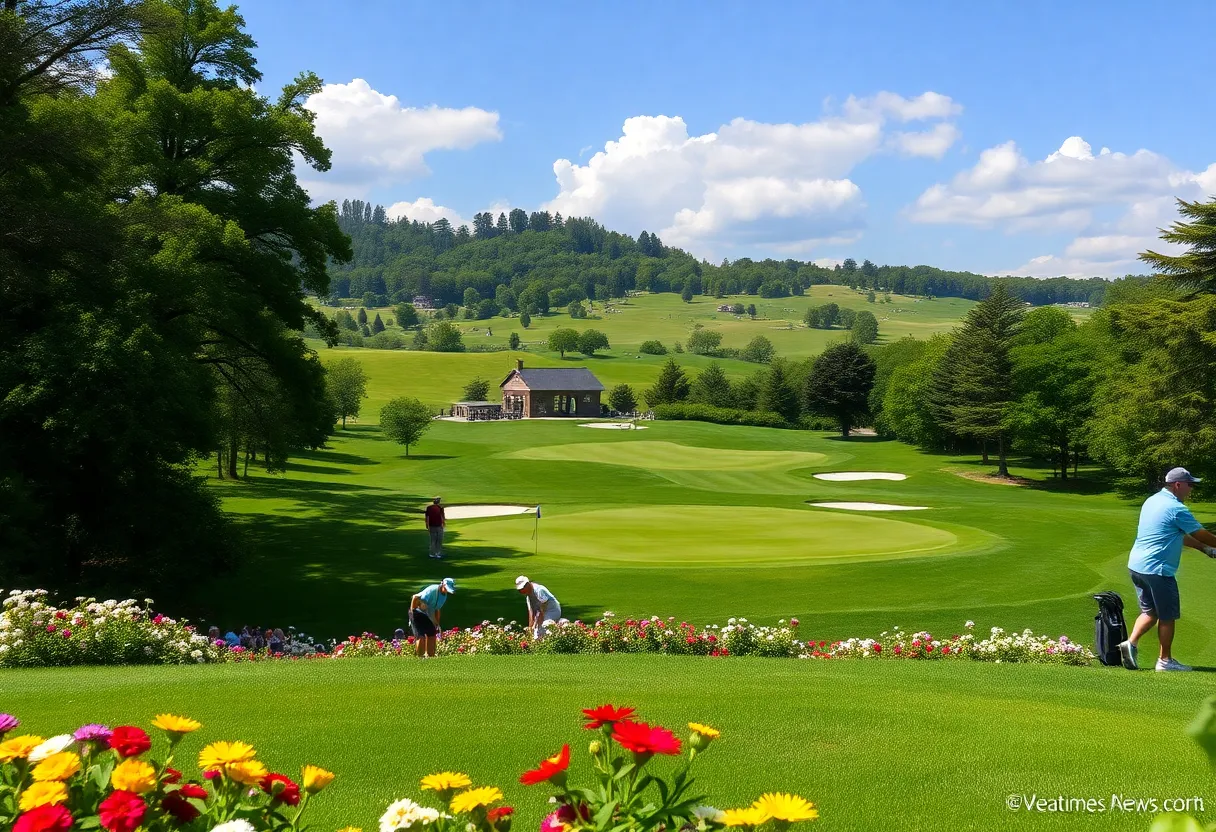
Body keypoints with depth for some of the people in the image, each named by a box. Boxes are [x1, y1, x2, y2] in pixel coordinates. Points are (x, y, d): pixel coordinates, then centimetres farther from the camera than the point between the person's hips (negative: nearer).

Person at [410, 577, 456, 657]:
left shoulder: (444, 595, 3)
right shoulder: (432, 590, -25)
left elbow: (437, 609, 15)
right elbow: (415, 598, -29)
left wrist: (437, 624, 15)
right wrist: (412, 611, -20)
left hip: (427, 616, 9)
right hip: (417, 614, -9)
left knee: (432, 635, 9)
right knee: (421, 637, -16)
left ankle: (430, 656, 20)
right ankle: (419, 657, -7)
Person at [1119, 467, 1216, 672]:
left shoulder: (1152, 501, 13)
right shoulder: (1177, 509, -15)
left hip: (1136, 565, 8)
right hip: (1157, 570, -8)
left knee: (1150, 612, 16)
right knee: (1167, 616, 6)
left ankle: (1131, 643, 0)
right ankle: (1165, 660, 14)